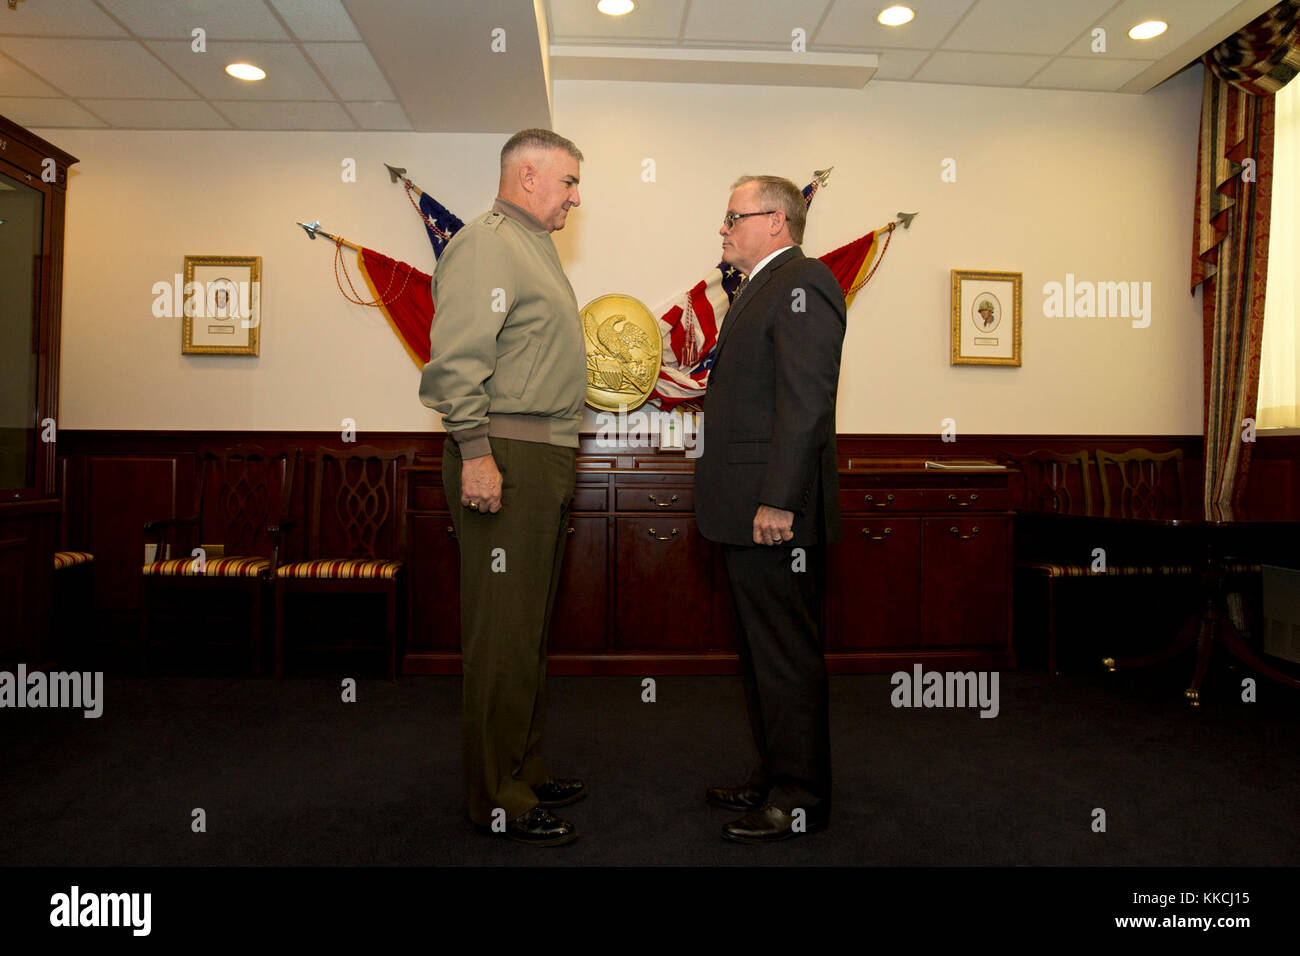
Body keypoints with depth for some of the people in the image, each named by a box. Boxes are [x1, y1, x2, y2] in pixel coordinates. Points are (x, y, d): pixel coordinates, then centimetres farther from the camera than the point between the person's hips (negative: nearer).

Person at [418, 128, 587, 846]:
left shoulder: (533, 247, 23)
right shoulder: (485, 244, -7)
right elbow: (457, 358, -18)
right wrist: (476, 452, -24)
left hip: (546, 459, 10)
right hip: (504, 455, -10)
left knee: (529, 628, 14)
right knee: (502, 634, -4)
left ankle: (525, 775, 27)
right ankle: (497, 800, 7)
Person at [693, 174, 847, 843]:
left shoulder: (801, 284, -10)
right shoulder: (760, 288, 21)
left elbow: (804, 403, -20)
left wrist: (776, 502, -24)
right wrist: (746, 501, 17)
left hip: (776, 514, -11)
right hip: (747, 511, 11)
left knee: (787, 656, -1)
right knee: (760, 652, 17)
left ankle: (799, 800, 13)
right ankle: (773, 777, 31)